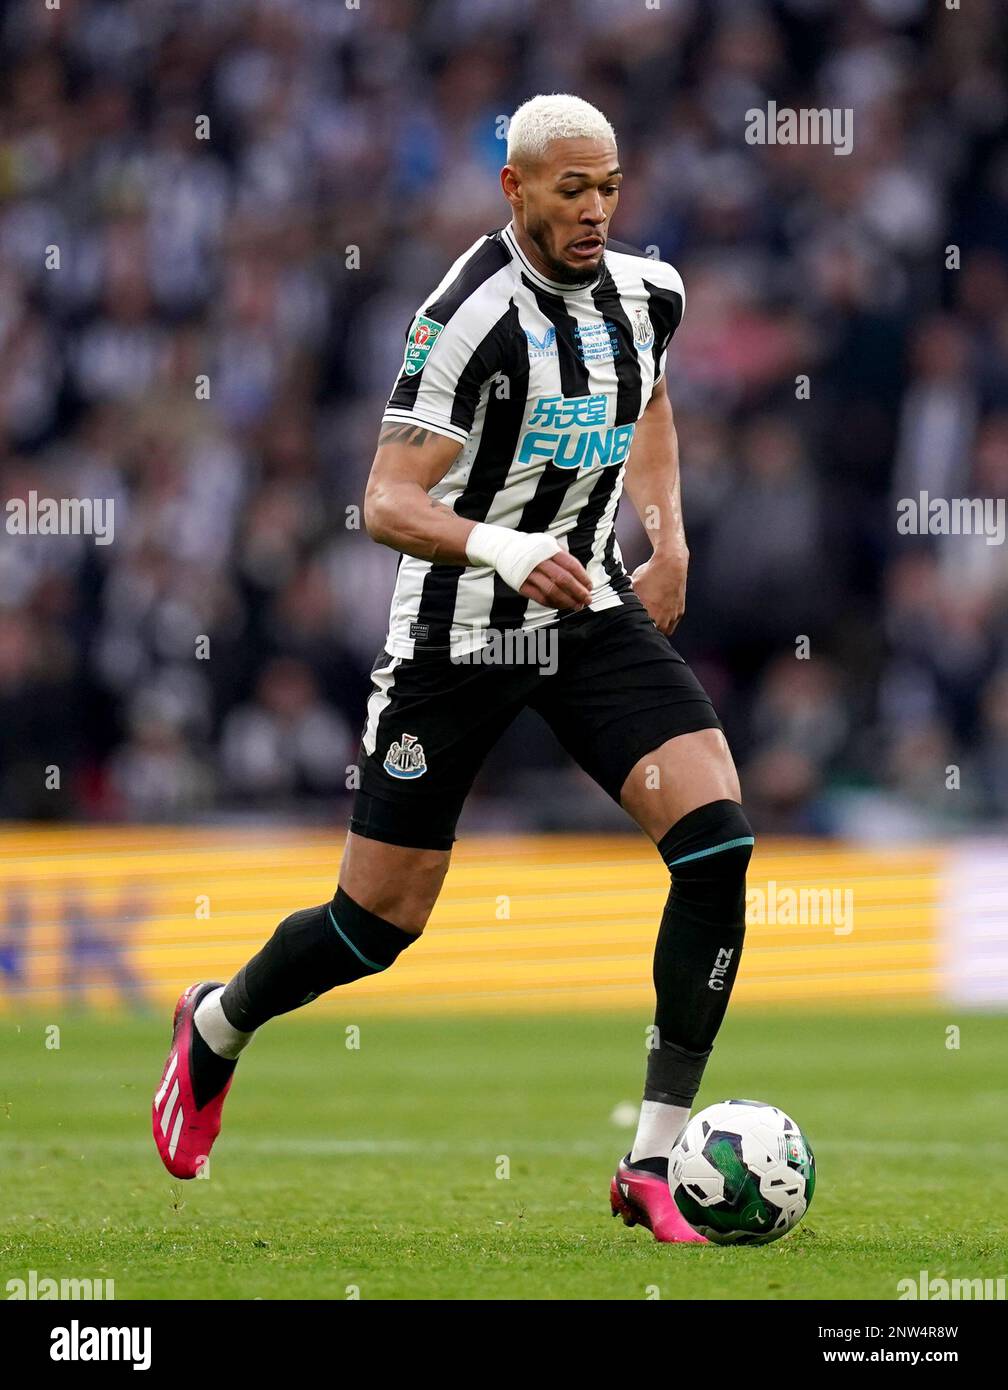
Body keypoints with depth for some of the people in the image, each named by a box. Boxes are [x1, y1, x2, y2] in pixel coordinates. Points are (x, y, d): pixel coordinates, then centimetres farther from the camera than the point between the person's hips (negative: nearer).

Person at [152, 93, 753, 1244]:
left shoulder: (648, 293, 1)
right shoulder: (473, 316, -21)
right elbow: (388, 504, -23)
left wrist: (668, 544, 12)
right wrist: (505, 550, -40)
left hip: (592, 611, 5)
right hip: (457, 637, -5)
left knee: (717, 844, -17)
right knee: (381, 921, 3)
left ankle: (654, 1166, -12)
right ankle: (216, 1027, 38)